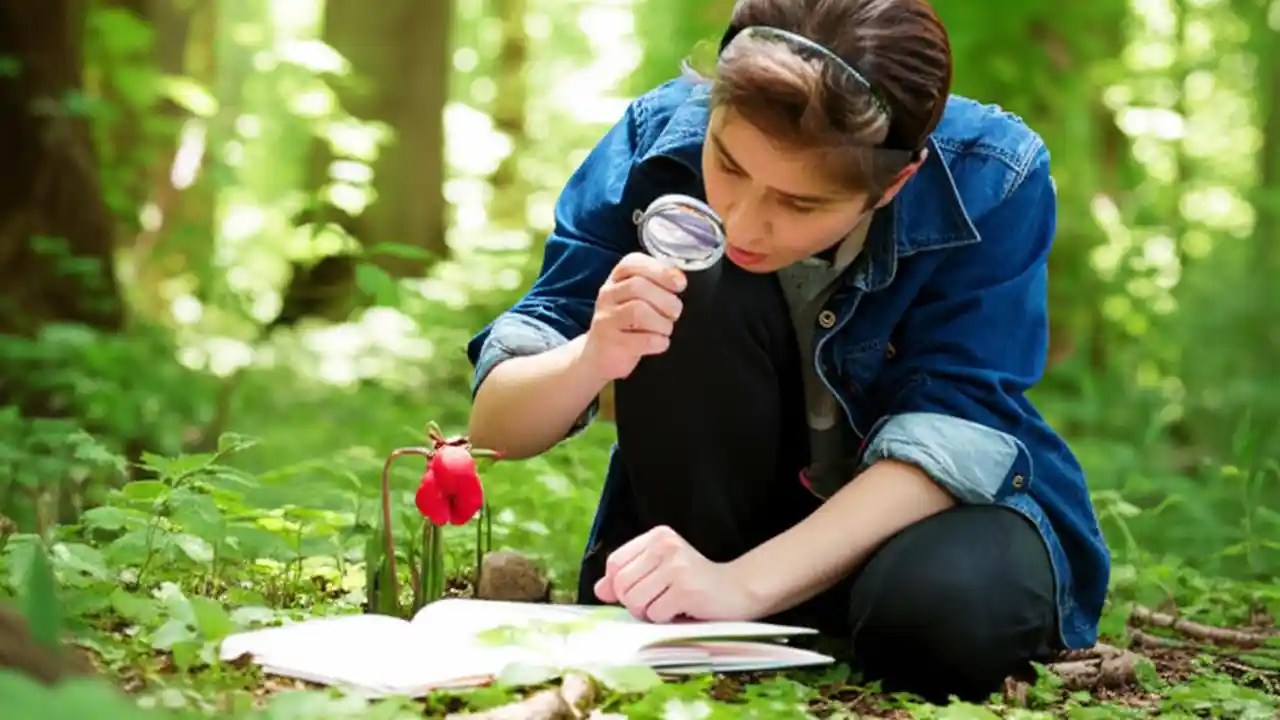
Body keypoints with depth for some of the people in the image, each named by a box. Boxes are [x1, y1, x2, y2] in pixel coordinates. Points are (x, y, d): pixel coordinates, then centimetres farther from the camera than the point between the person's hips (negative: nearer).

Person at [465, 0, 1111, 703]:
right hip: (733, 514, 2)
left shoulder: (991, 181, -24)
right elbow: (495, 426, -17)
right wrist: (593, 356, -40)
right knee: (695, 285, -27)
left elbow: (950, 440, -28)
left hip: (928, 506, -1)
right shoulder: (663, 138, -20)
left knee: (952, 609, -37)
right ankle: (693, 627, -15)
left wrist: (743, 583, -41)